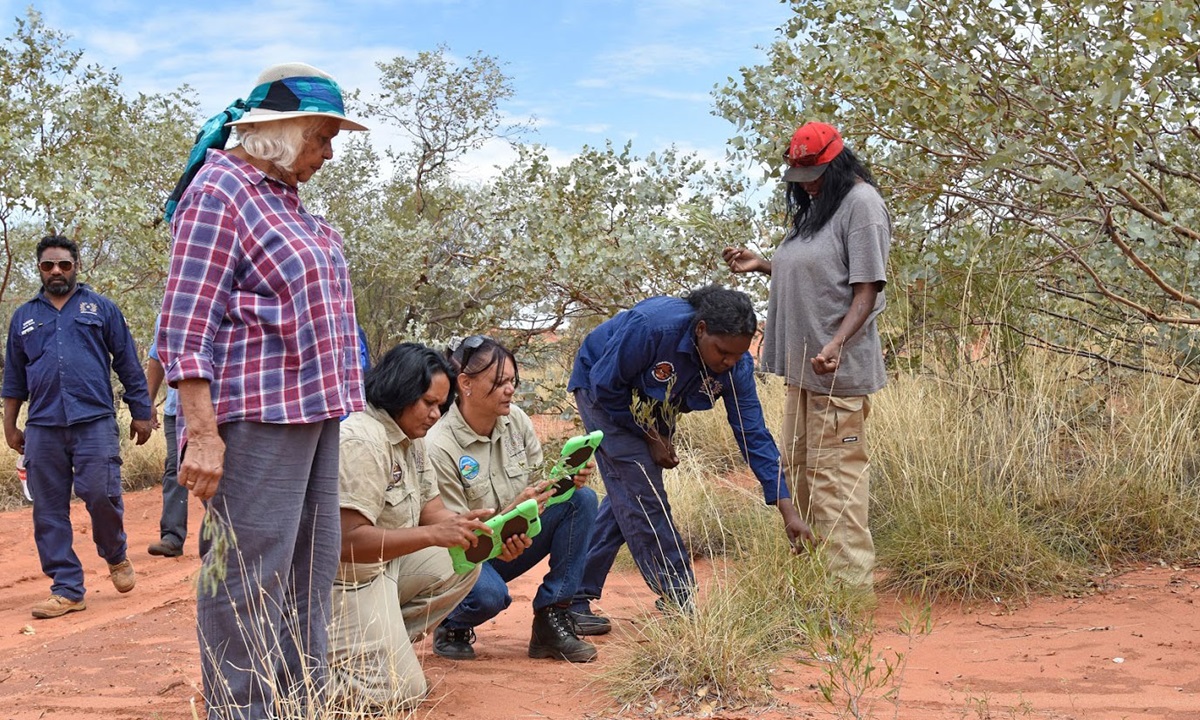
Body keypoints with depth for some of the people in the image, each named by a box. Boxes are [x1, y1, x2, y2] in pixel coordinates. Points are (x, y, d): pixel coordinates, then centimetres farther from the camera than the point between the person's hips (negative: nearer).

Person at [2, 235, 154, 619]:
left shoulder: (100, 307, 9)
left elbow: (128, 364, 8)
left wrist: (140, 412, 5)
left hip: (95, 421, -3)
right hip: (42, 428, 3)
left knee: (101, 495, -11)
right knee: (49, 512, 2)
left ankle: (116, 556, 19)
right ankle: (67, 590, 8)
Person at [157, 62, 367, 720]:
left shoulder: (285, 196, 17)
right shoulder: (218, 192, -9)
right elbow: (185, 326, -15)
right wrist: (201, 433, -21)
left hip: (313, 412, 10)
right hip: (256, 418, -10)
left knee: (311, 571, 13)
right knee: (248, 580, -6)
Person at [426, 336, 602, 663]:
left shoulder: (516, 420, -5)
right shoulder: (439, 447, -23)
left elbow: (539, 487, 4)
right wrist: (512, 511, -35)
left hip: (513, 544, 6)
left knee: (582, 499, -14)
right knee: (489, 594, -39)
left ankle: (551, 621, -11)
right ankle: (452, 626, 1)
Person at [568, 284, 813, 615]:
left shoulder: (736, 366, -22)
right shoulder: (652, 326, -39)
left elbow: (753, 434, -20)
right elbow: (606, 383, -27)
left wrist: (788, 510, -25)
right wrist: (650, 437, -19)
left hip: (651, 410, 6)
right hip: (603, 392, -6)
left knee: (627, 498, 5)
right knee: (643, 498, -13)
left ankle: (575, 597, 16)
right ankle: (678, 601, -5)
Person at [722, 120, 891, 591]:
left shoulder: (861, 203, -11)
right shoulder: (815, 206, 17)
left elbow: (867, 289, -16)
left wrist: (837, 344, -27)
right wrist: (761, 265, 12)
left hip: (837, 370, -10)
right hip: (801, 364, 10)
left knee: (835, 474, -9)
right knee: (800, 469, 15)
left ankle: (851, 584, -3)